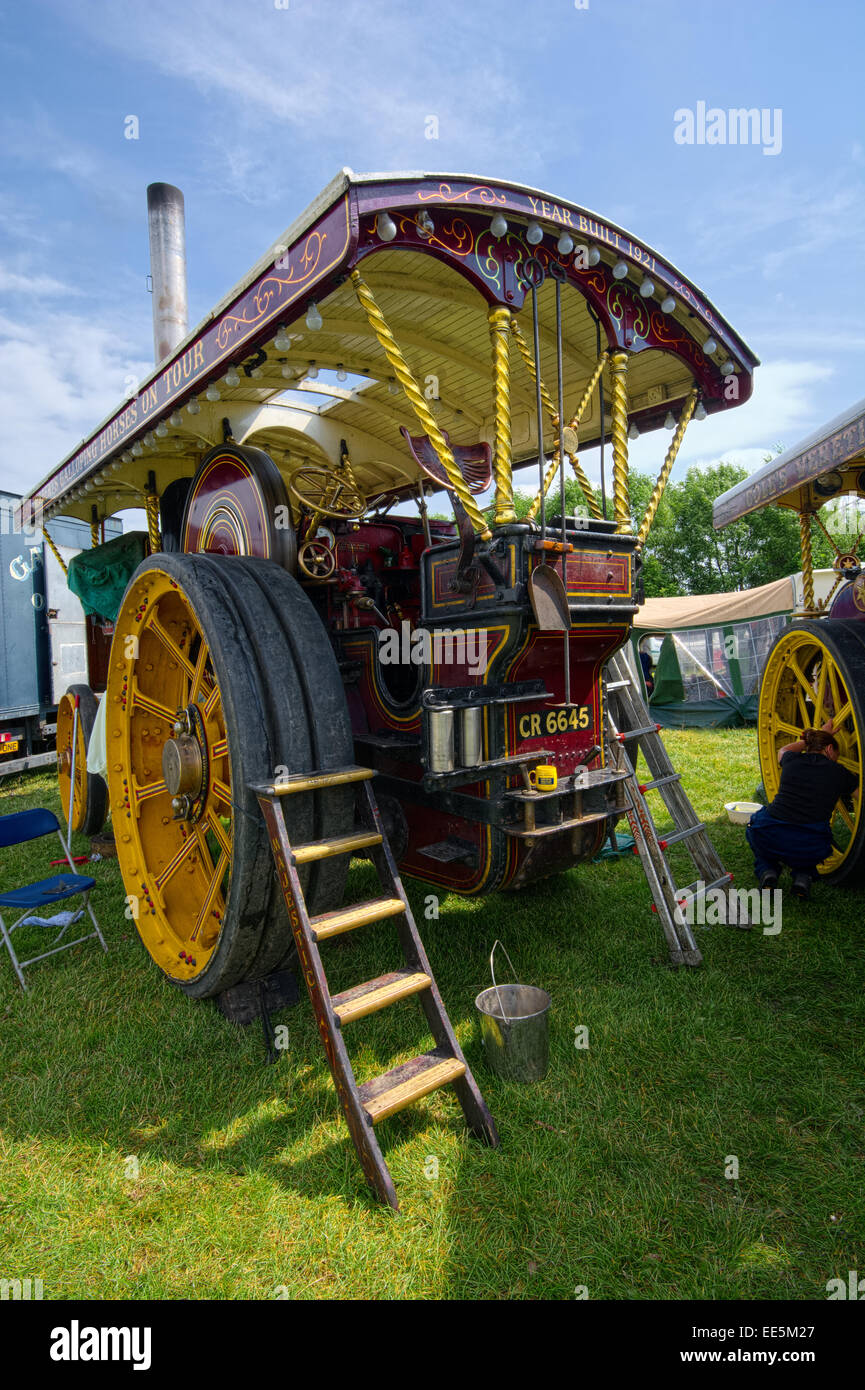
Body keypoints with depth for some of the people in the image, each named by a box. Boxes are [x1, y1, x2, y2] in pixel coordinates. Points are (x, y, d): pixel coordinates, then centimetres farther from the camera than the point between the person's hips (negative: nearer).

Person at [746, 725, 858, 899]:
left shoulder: (792, 760, 12)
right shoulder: (840, 773, 8)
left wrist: (819, 734, 45)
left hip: (769, 839, 0)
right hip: (810, 850, 0)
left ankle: (766, 870, 10)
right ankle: (803, 875, 9)